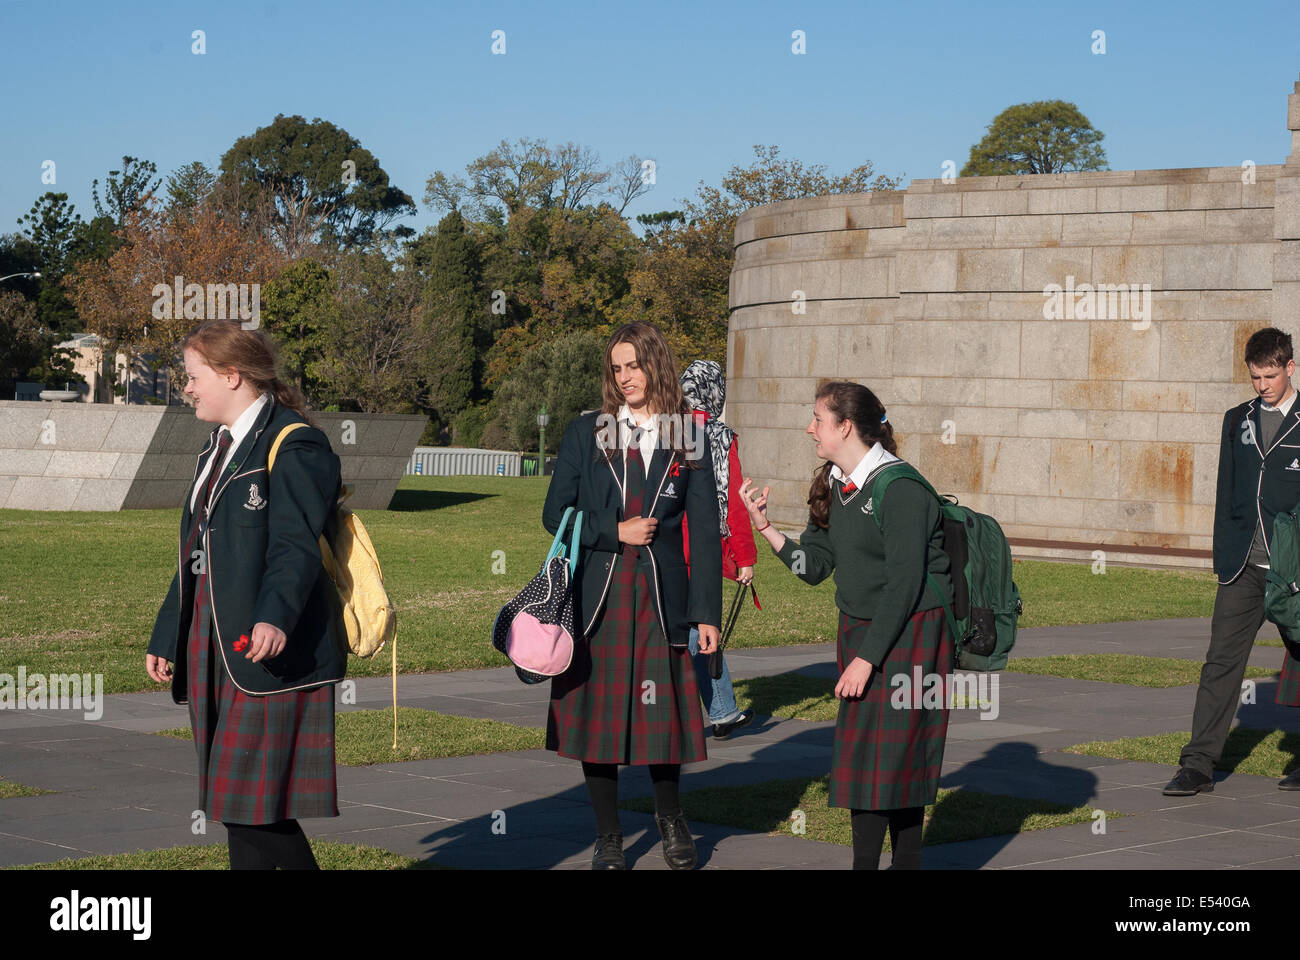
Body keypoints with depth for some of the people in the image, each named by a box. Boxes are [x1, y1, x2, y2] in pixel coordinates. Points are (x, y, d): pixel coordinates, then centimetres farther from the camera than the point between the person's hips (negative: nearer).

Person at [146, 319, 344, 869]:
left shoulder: (294, 446, -9)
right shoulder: (217, 450, 21)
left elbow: (296, 546, -21)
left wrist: (275, 616, -36)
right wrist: (165, 639, 26)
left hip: (264, 647, -9)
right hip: (211, 646, 9)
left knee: (250, 801, -9)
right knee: (239, 805, 9)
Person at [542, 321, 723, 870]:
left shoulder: (689, 439, 5)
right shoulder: (585, 433, 6)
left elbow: (705, 531, 3)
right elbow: (555, 514, 5)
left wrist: (707, 612, -3)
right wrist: (615, 532, -9)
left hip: (661, 597, 0)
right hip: (597, 596, 1)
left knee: (662, 714, 1)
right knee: (597, 716, 4)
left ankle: (669, 816, 28)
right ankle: (608, 837, 18)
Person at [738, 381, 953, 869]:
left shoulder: (901, 490, -18)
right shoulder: (836, 487, 9)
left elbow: (904, 586, -20)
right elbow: (814, 566, 8)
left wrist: (866, 658, -20)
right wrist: (764, 526, -4)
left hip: (909, 634, -8)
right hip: (859, 630, 8)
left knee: (892, 754, -8)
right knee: (861, 754, 8)